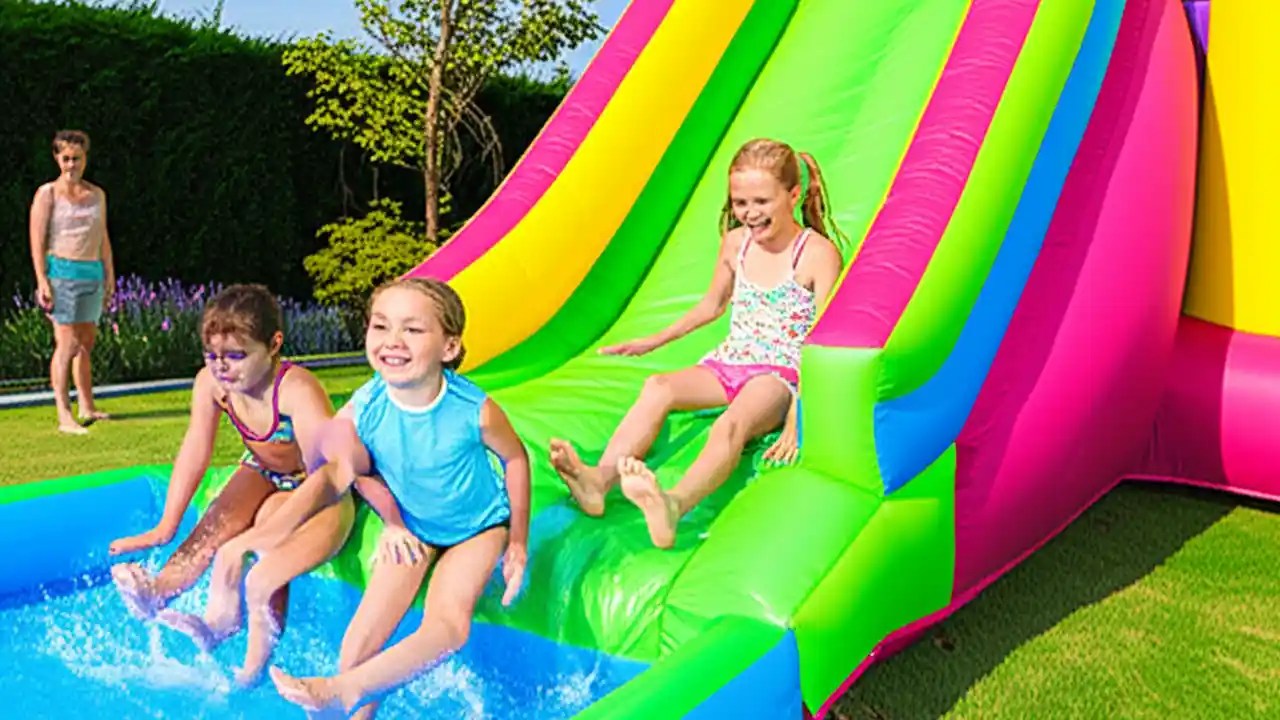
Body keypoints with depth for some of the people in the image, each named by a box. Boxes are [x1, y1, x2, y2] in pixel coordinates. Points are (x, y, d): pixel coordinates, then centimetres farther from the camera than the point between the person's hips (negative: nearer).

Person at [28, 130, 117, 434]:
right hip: (61, 272, -5)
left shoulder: (97, 194, 14)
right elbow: (37, 240, -6)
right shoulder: (47, 193, -1)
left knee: (87, 343, 12)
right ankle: (64, 416, -14)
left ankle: (87, 407, 23)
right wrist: (42, 280, -13)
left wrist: (109, 275, 16)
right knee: (67, 343, -12)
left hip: (92, 272, 5)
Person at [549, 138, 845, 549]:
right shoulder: (735, 242, 8)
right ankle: (599, 480, -45)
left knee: (733, 424, -38)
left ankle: (673, 505, -67)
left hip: (782, 375, -6)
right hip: (728, 363, 6)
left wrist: (798, 419, -24)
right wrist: (655, 340, 28)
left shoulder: (818, 253, -9)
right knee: (658, 387, -25)